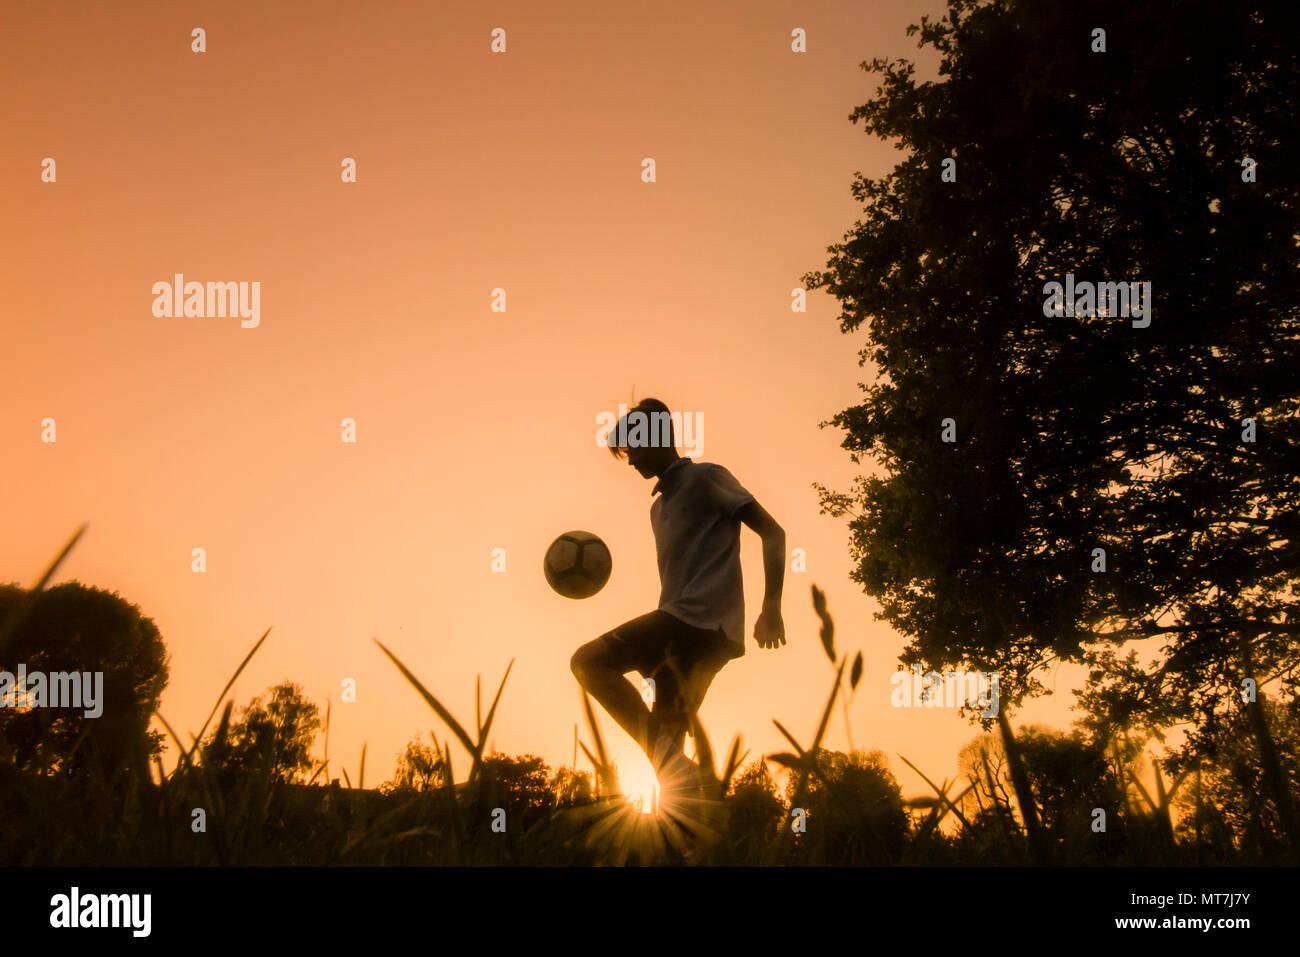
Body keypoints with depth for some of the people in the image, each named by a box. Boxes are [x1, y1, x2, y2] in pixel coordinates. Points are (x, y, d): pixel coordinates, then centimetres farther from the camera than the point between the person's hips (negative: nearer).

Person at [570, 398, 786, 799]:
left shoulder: (706, 478, 3)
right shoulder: (659, 507, 28)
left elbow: (771, 532, -3)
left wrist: (771, 606, -14)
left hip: (699, 617, -9)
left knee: (589, 661, -16)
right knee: (666, 741, 2)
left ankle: (668, 758, -25)